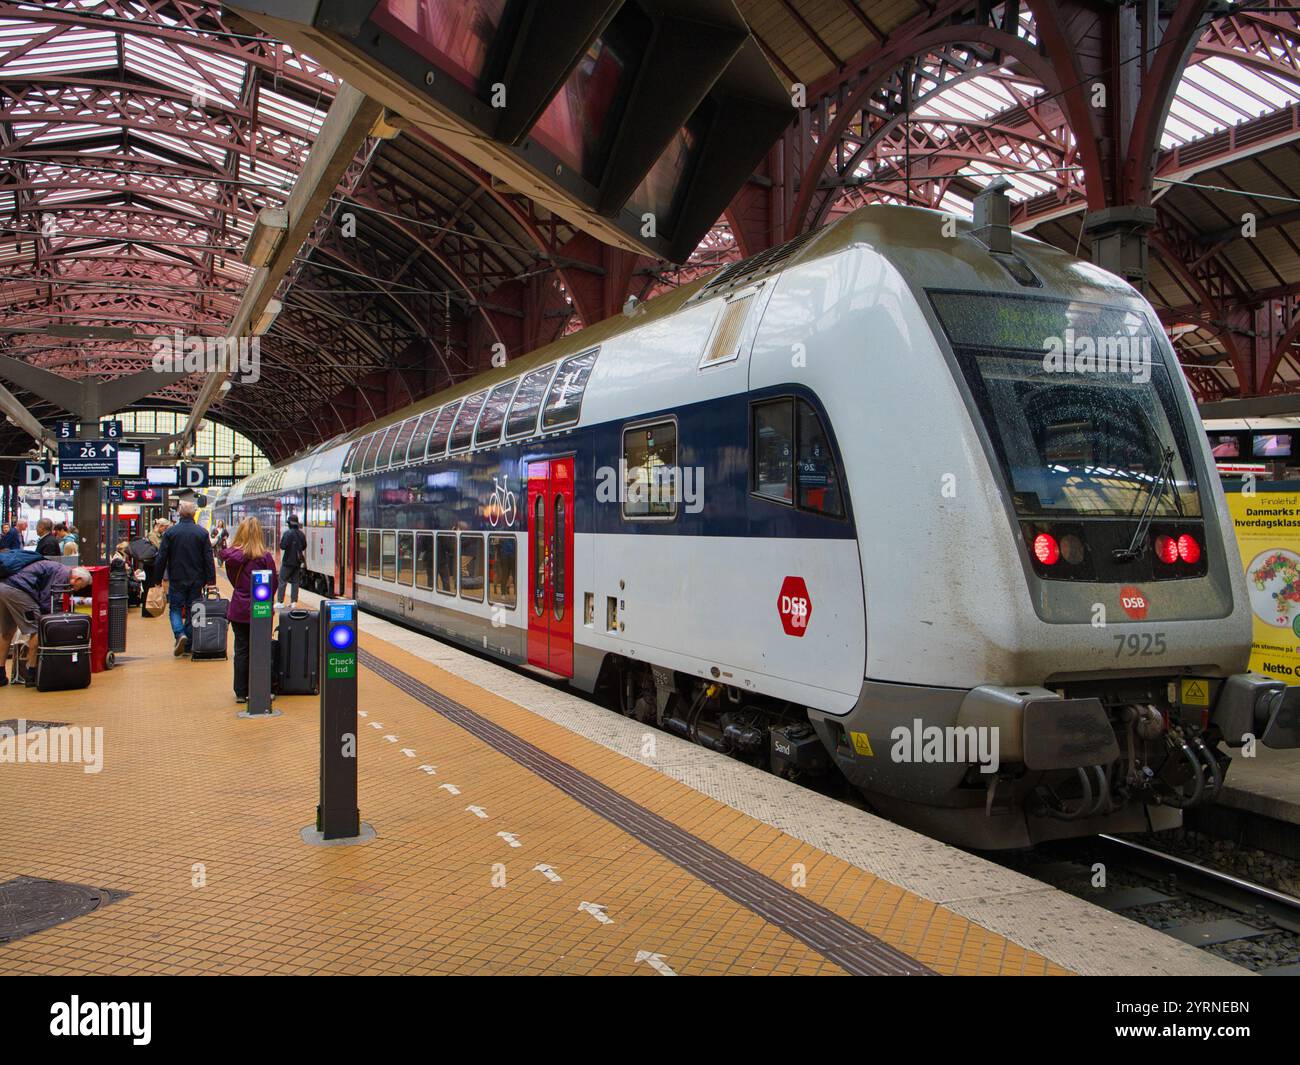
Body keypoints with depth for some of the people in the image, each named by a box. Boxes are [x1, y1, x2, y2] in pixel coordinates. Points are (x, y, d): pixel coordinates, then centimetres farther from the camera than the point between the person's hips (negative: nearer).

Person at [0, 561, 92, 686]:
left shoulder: (55, 568, 26)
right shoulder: (64, 573, -3)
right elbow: (48, 603, -7)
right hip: (16, 590, -10)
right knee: (37, 630, -2)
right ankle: (31, 673, 0)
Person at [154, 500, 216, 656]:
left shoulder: (170, 532, -4)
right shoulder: (202, 533, -2)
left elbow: (161, 558, -2)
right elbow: (209, 558, -2)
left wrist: (158, 579, 6)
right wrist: (210, 580, 2)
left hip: (176, 579, -1)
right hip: (196, 580, 1)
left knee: (175, 608, 10)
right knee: (192, 611, 8)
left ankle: (180, 634, -15)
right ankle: (189, 646, 10)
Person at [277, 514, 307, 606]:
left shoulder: (288, 533, -15)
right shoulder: (302, 534, 4)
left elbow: (282, 546, -18)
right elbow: (304, 547, 13)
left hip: (288, 561, -5)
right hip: (298, 561, 5)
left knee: (282, 581, 1)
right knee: (295, 582, 9)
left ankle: (280, 601, -2)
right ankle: (293, 601, 8)